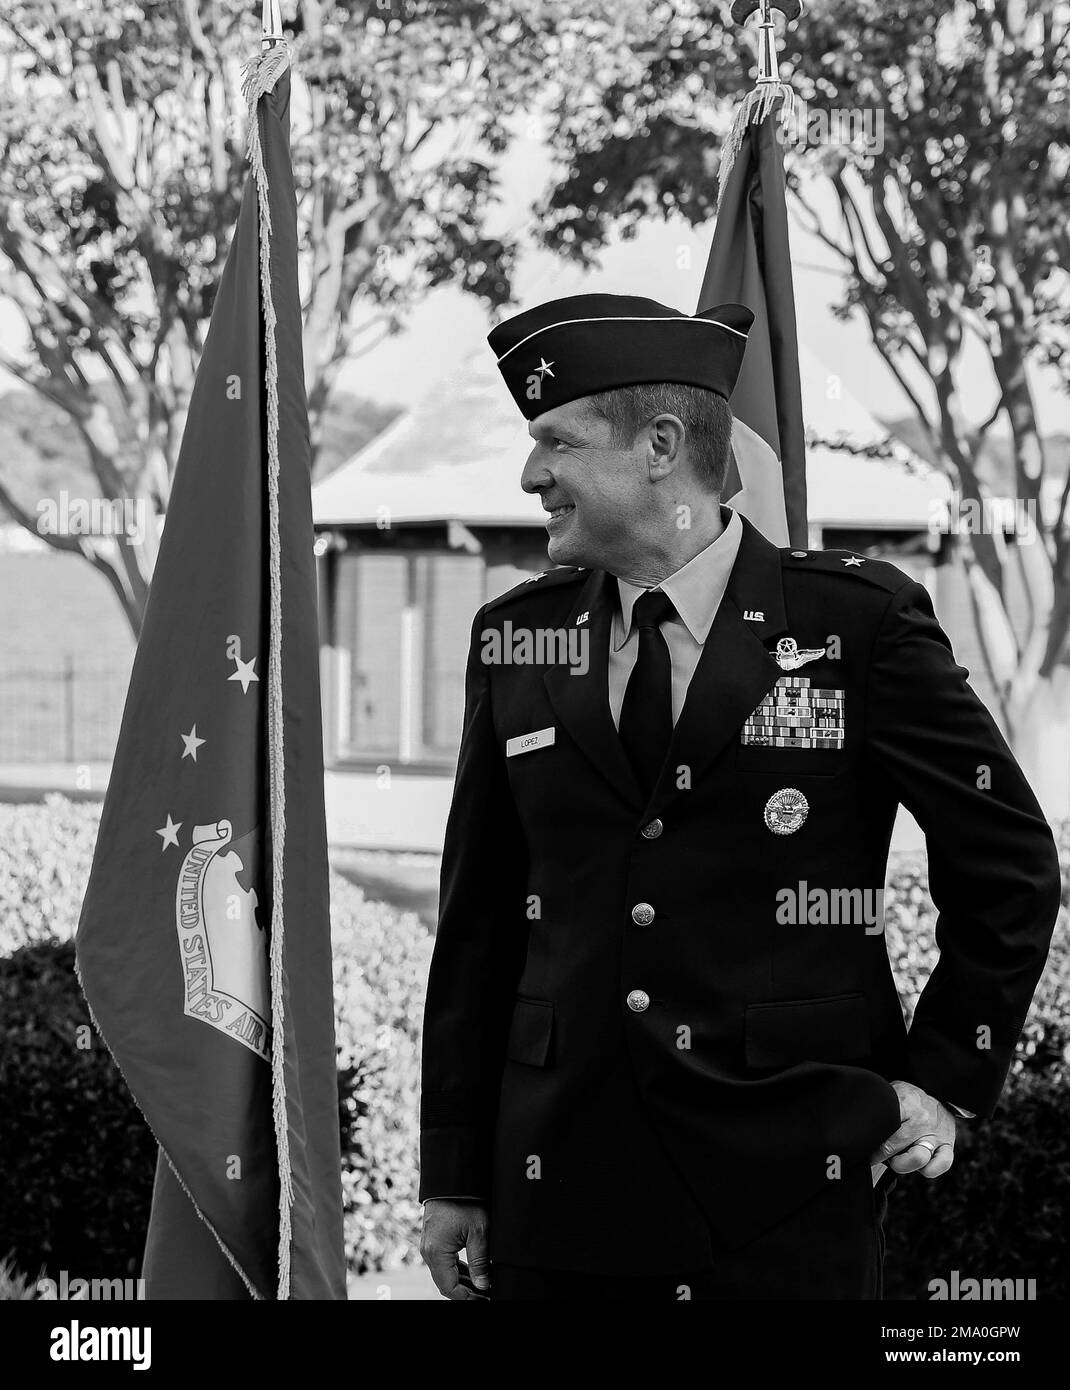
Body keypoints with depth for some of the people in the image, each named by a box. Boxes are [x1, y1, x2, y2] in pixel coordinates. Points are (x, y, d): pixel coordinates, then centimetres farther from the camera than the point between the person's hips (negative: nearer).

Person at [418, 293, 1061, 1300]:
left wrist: (947, 1078, 2)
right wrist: (453, 1177, 9)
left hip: (789, 1192, -3)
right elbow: (477, 925, 10)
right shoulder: (514, 639, 8)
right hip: (559, 1188, 3)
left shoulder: (858, 620, -3)